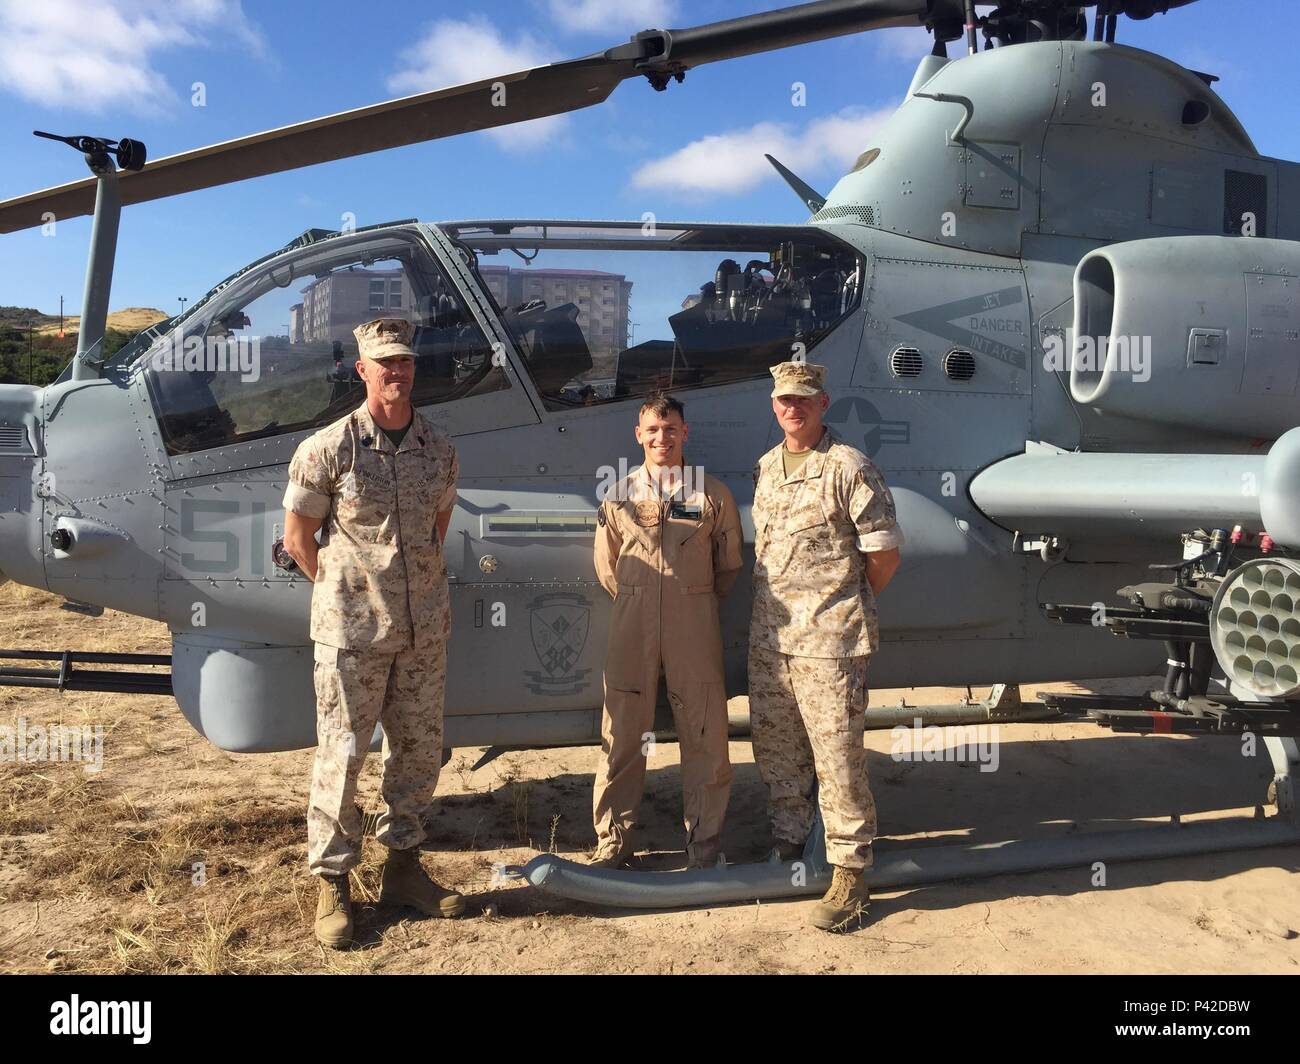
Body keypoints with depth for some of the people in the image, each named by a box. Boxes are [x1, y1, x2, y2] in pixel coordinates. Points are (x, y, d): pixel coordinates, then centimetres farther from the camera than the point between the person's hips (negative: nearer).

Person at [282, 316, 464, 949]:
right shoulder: (328, 449, -9)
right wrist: (344, 592, 7)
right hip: (352, 631, -4)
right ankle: (332, 884, 18)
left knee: (419, 751, 13)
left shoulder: (439, 451, 4)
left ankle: (403, 867, 29)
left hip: (424, 629, 5)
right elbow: (297, 537, 0)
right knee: (342, 755, 4)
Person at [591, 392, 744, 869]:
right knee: (622, 735, 6)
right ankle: (612, 841, 20)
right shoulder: (619, 495, 6)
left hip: (694, 632, -1)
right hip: (632, 629, 1)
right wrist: (639, 601, 12)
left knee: (704, 736, 4)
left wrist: (697, 602, 11)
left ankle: (704, 842, 20)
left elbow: (728, 566, 11)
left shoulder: (713, 496, 1)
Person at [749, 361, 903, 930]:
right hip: (767, 635, 7)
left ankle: (850, 872, 11)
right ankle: (788, 845, 33)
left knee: (836, 756, -2)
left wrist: (844, 603, 4)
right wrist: (776, 605, 13)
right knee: (774, 749, 15)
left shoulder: (849, 467, -8)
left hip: (829, 640, -7)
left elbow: (884, 553, -7)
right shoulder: (765, 467, 13)